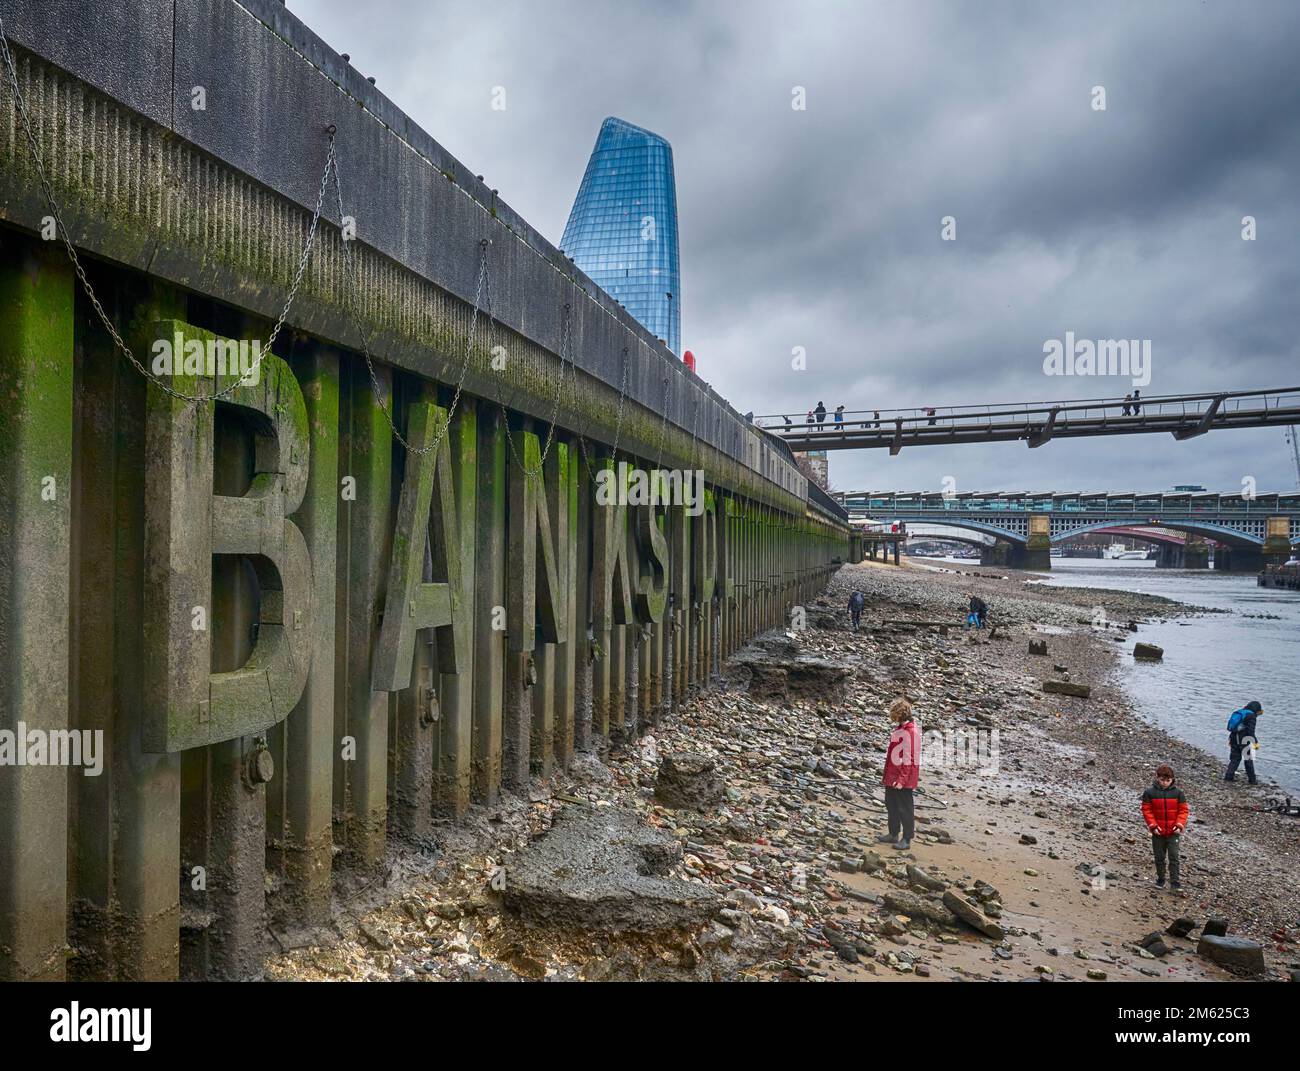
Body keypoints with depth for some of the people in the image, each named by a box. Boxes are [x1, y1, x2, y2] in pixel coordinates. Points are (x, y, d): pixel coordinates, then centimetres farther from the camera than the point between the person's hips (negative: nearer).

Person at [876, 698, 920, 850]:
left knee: (905, 808, 1)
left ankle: (906, 840, 12)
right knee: (891, 804, 18)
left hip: (904, 775, -10)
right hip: (892, 774, 10)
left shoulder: (910, 731, -21)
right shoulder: (900, 728, 9)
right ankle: (893, 834, 31)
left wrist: (902, 779, -21)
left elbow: (909, 759, -22)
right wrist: (888, 774, 18)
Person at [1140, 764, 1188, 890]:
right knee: (1159, 857, 11)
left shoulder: (1178, 792, -4)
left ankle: (1174, 882, 2)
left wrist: (1179, 825, -12)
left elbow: (1183, 810, -1)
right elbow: (1146, 810, -4)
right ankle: (1160, 879, 26)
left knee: (1173, 857, -4)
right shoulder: (1150, 793, -7)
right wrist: (1153, 826, -12)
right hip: (1158, 832, 0)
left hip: (1173, 832, 0)